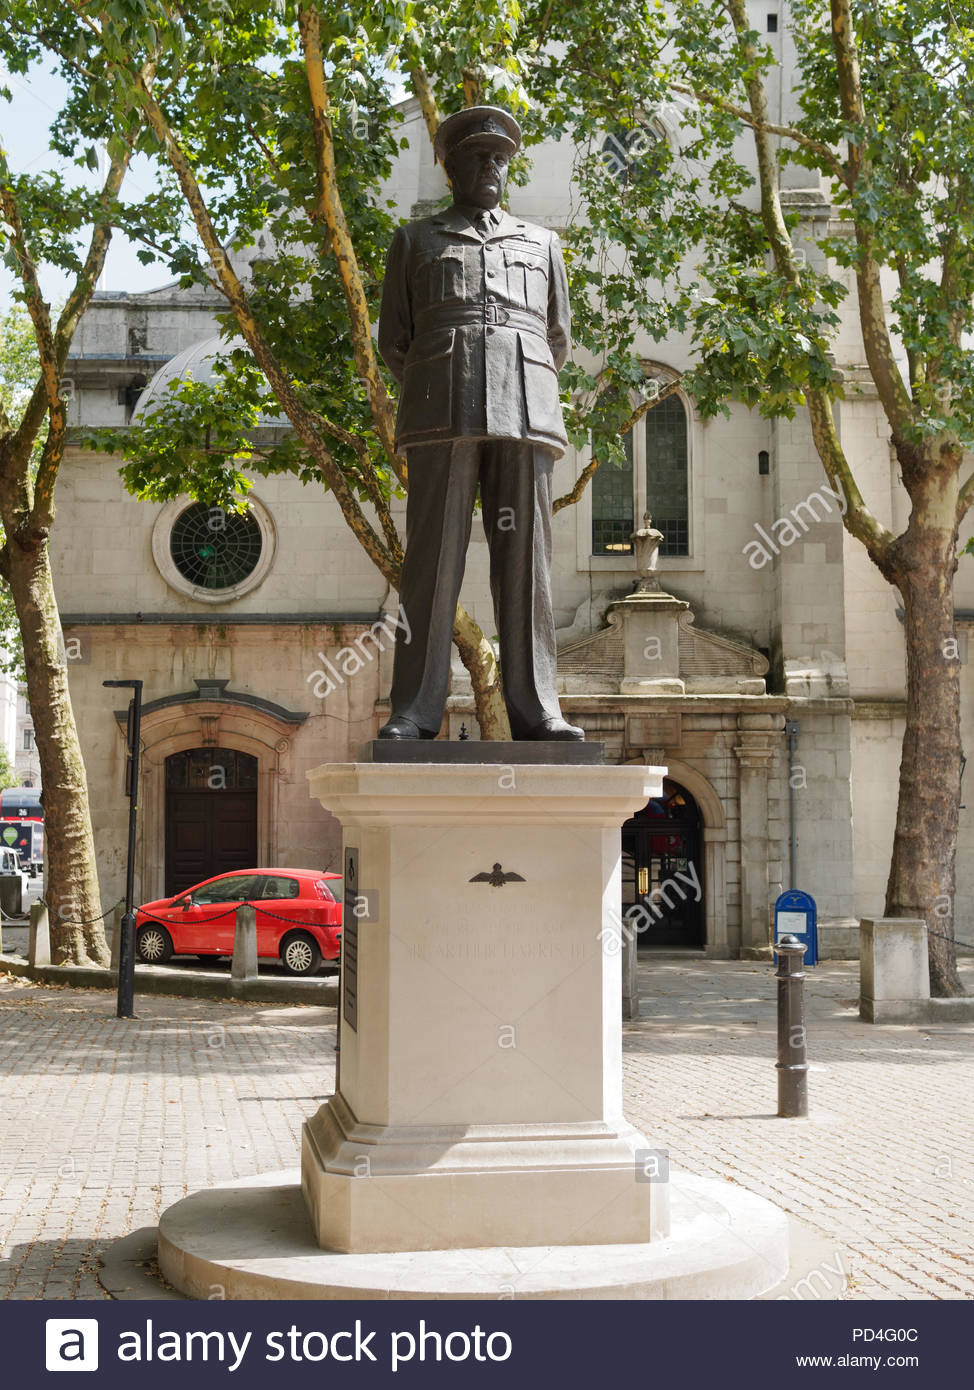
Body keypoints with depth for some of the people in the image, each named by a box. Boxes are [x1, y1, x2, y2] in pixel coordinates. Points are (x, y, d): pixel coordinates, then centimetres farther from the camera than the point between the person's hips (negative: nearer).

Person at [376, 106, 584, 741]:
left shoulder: (542, 243, 26)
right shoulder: (414, 241, 22)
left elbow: (559, 339, 26)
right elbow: (393, 340, 18)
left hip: (524, 412, 2)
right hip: (442, 416, -1)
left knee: (525, 558, -5)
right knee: (433, 557, -9)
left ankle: (537, 711, -6)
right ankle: (415, 712, -9)